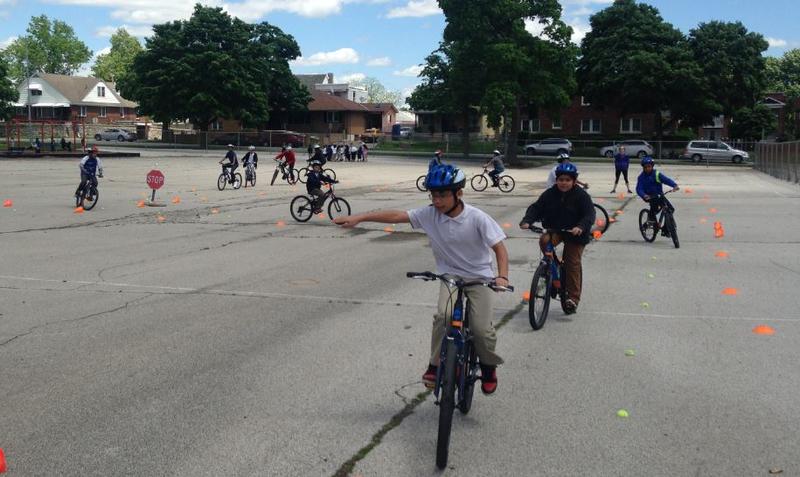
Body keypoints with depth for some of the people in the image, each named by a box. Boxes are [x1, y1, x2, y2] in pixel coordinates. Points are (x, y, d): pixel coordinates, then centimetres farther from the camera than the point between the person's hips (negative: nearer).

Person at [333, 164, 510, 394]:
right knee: (444, 315, -25)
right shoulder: (429, 214, -11)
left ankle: (489, 366, 19)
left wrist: (502, 276, -35)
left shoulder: (477, 218, -18)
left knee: (481, 328, -12)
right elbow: (396, 215, -14)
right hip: (450, 276, 2)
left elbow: (499, 247, -18)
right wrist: (358, 218, -20)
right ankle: (435, 365, -5)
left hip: (479, 278, -2)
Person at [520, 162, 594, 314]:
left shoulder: (582, 196, -12)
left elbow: (589, 215, -20)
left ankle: (573, 298, 5)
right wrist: (527, 221, -25)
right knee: (544, 241, -29)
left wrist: (580, 227, -40)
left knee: (573, 264, -4)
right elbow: (536, 208, -5)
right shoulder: (549, 194, -3)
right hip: (554, 230, 3)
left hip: (574, 234, -3)